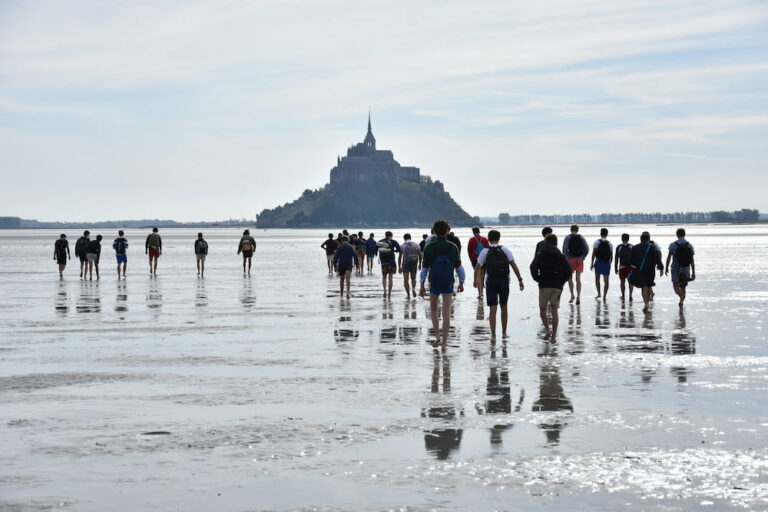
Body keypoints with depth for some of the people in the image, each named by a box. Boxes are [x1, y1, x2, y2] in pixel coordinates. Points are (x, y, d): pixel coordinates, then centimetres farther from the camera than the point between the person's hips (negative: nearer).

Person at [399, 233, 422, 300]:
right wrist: (420, 264, 15)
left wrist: (399, 267, 6)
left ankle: (408, 295, -4)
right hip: (414, 263, 2)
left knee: (406, 280, 3)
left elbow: (399, 257, 1)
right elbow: (420, 255, 4)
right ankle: (413, 289, -10)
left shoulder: (402, 246, 1)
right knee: (413, 278, 18)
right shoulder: (416, 244, 4)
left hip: (406, 263, -2)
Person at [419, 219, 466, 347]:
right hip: (448, 284, 0)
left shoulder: (429, 248, -6)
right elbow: (459, 267, 1)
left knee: (433, 310, 20)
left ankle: (437, 336, 11)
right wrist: (461, 283, 14)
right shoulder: (453, 248, -3)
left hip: (434, 284, 0)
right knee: (446, 313, 4)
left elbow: (424, 268, -3)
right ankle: (444, 341, 0)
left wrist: (422, 286, 4)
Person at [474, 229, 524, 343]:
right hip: (504, 280, 1)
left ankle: (493, 335, -10)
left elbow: (477, 267, -2)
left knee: (492, 308, -1)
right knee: (504, 307, 16)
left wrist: (476, 280, 13)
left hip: (491, 281, -1)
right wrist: (520, 280, -3)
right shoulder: (505, 250, 2)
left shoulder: (485, 252, 0)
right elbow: (514, 265, -4)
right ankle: (504, 333, 24)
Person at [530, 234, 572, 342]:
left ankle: (547, 329, -9)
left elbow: (533, 267, -12)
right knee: (554, 310, 5)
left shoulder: (540, 254, 3)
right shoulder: (561, 256, 7)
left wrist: (538, 279, 0)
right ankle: (554, 336, -2)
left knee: (542, 309, 12)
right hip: (557, 286, 2)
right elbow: (569, 270, -3)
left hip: (544, 285, -2)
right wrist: (562, 281, 5)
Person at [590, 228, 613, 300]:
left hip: (599, 262, -2)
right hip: (607, 263, 2)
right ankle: (604, 296, -1)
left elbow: (594, 253, -7)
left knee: (597, 278, 15)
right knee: (606, 280, 3)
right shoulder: (610, 244, 6)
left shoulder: (597, 242, -3)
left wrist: (592, 263, -3)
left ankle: (599, 293, 14)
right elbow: (611, 256, 8)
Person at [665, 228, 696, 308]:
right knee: (683, 286, 14)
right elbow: (692, 260, 1)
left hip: (676, 269, -3)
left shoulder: (673, 245, -5)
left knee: (676, 286, 0)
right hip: (686, 270, 3)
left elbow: (669, 257, -4)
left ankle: (682, 296, -28)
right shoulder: (689, 245, 2)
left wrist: (666, 268, 8)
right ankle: (681, 302, 10)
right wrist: (693, 272, 4)